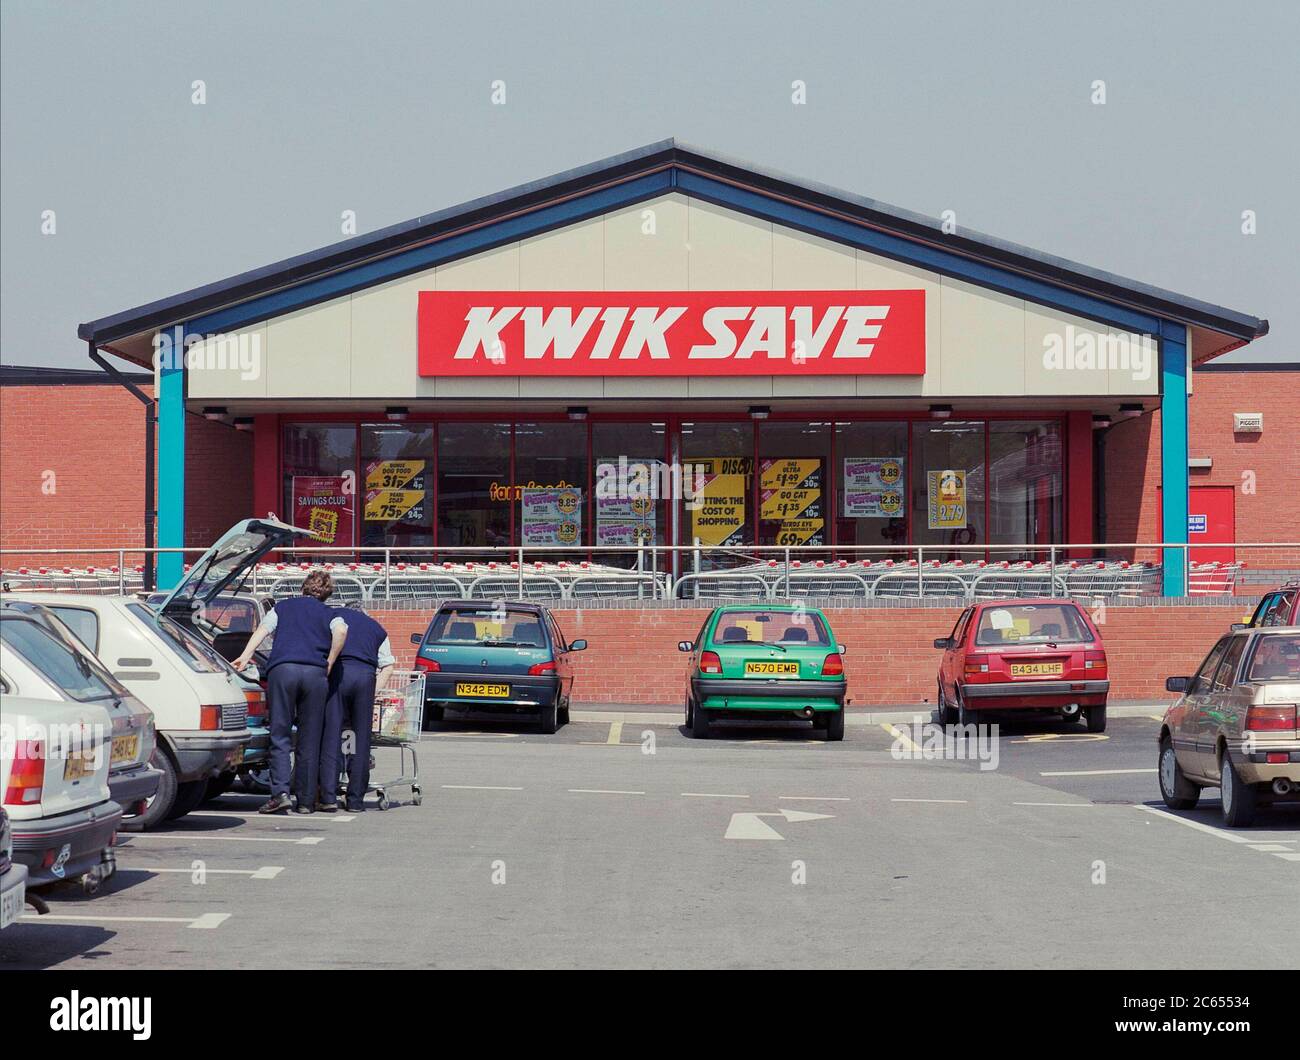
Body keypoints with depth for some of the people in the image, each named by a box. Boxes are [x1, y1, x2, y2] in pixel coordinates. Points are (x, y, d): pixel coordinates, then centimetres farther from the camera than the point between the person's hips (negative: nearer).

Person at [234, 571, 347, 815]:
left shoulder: (283, 607, 24)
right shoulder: (329, 614, 22)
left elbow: (262, 630, 9)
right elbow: (341, 631, -1)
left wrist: (245, 657, 2)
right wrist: (329, 663, 5)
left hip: (282, 669, 0)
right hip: (315, 672, 0)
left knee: (280, 736, 2)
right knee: (310, 740, 6)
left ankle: (280, 792, -14)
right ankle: (306, 801, 7)